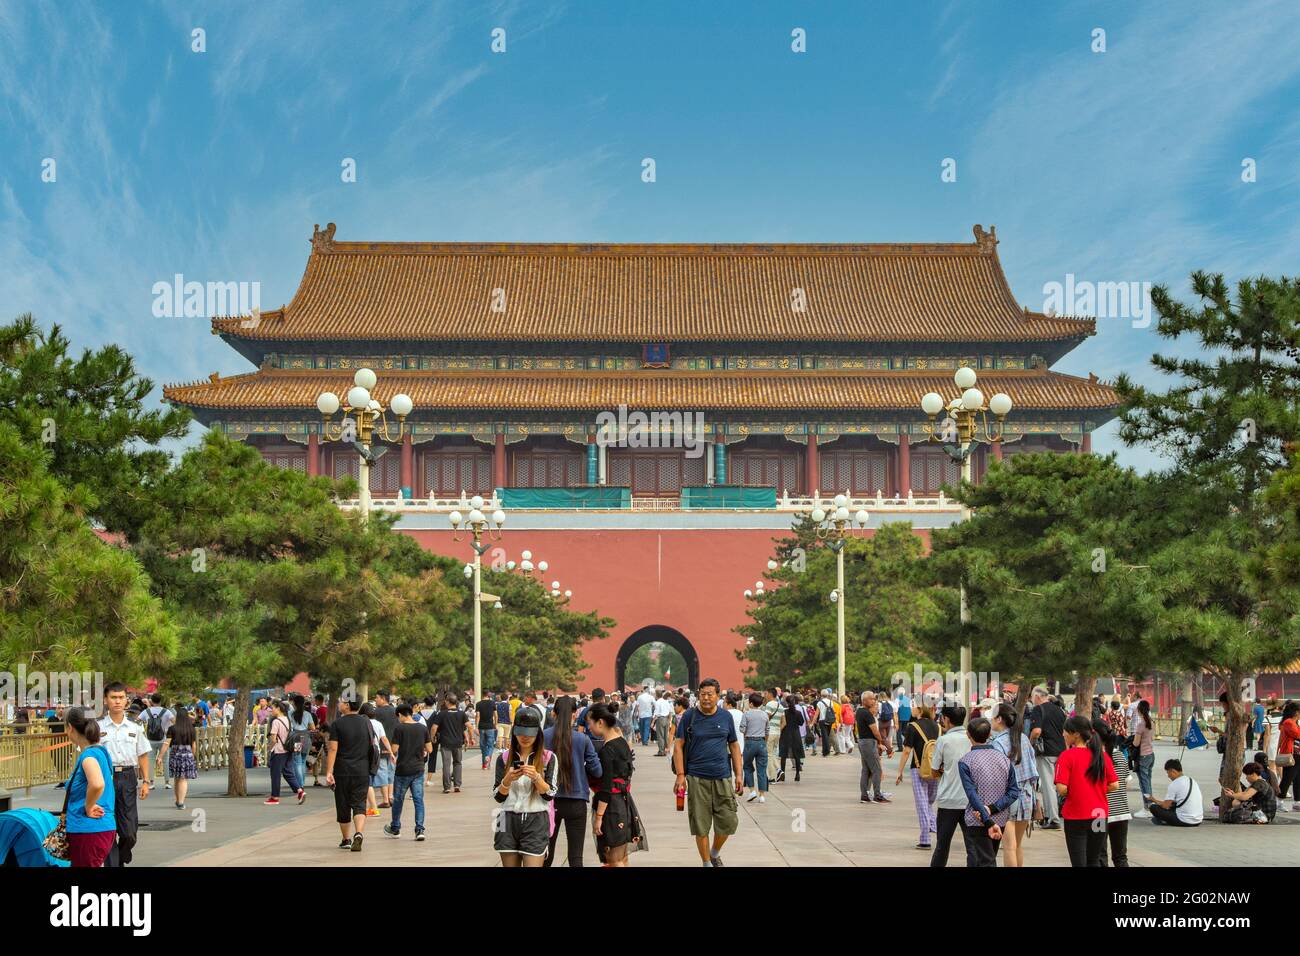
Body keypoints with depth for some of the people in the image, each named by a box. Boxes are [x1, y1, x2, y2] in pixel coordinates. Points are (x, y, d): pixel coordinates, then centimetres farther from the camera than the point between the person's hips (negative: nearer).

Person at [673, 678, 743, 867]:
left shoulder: (726, 717, 7)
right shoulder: (689, 716, -1)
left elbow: (734, 746, 14)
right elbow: (679, 745, -1)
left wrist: (738, 774, 8)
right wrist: (680, 775, -9)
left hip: (722, 777, 2)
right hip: (697, 778, -2)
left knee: (728, 822, 2)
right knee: (701, 825, 1)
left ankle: (715, 852, 28)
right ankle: (706, 862, 16)